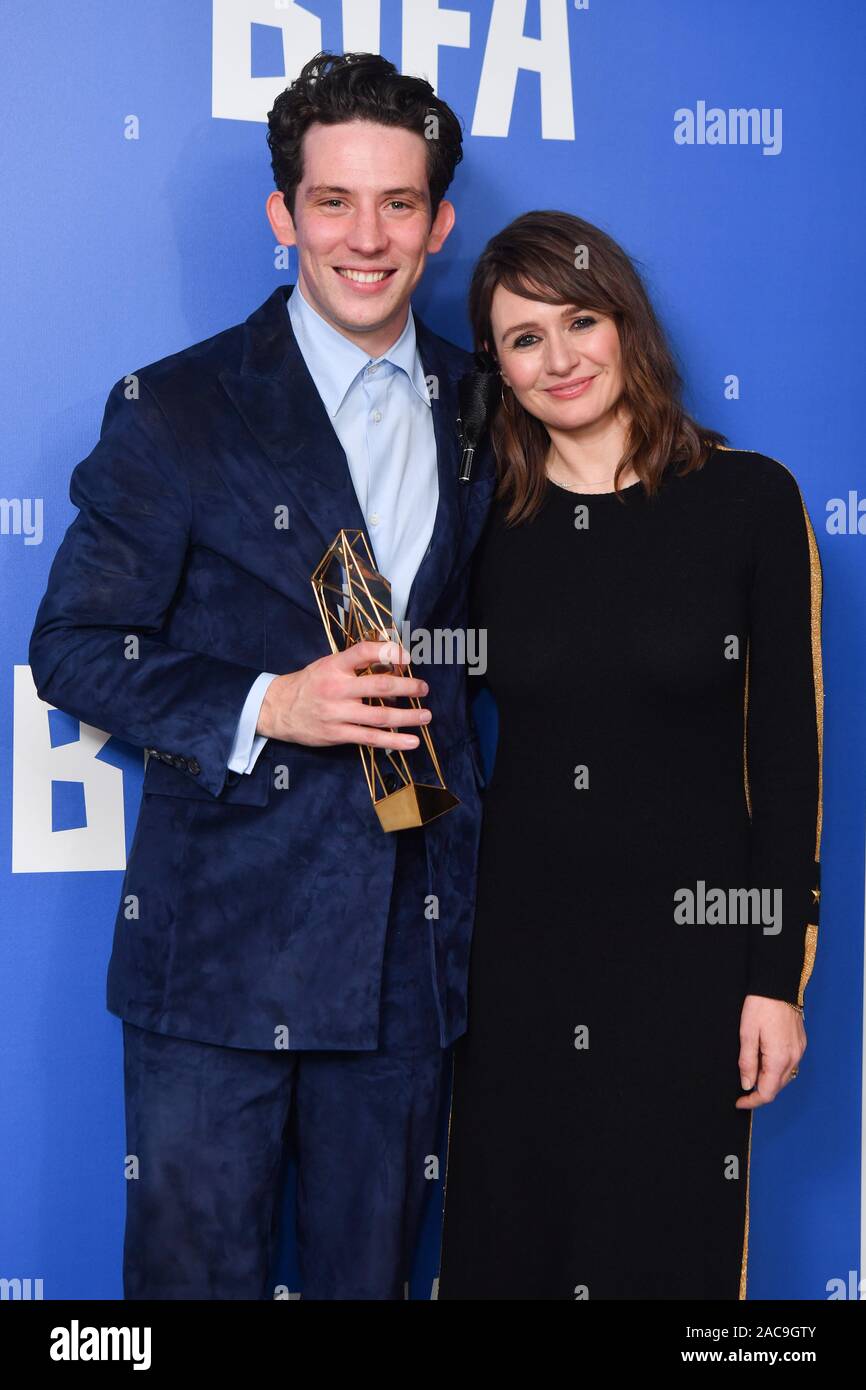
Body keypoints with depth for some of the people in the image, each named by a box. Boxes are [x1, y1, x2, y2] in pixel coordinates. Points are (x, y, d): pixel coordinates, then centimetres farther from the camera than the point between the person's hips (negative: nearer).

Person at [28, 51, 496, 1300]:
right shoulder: (176, 407, -5)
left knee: (372, 1268, 16)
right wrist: (265, 707, -19)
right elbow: (72, 647, -5)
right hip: (221, 942, -3)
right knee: (194, 1265, 7)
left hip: (411, 943, 4)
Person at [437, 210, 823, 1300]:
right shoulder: (489, 523, 2)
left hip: (687, 944, -2)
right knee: (504, 1244, 13)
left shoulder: (749, 499, -4)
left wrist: (778, 974, -5)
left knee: (663, 1247, 10)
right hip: (515, 948, 2)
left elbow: (787, 749, -3)